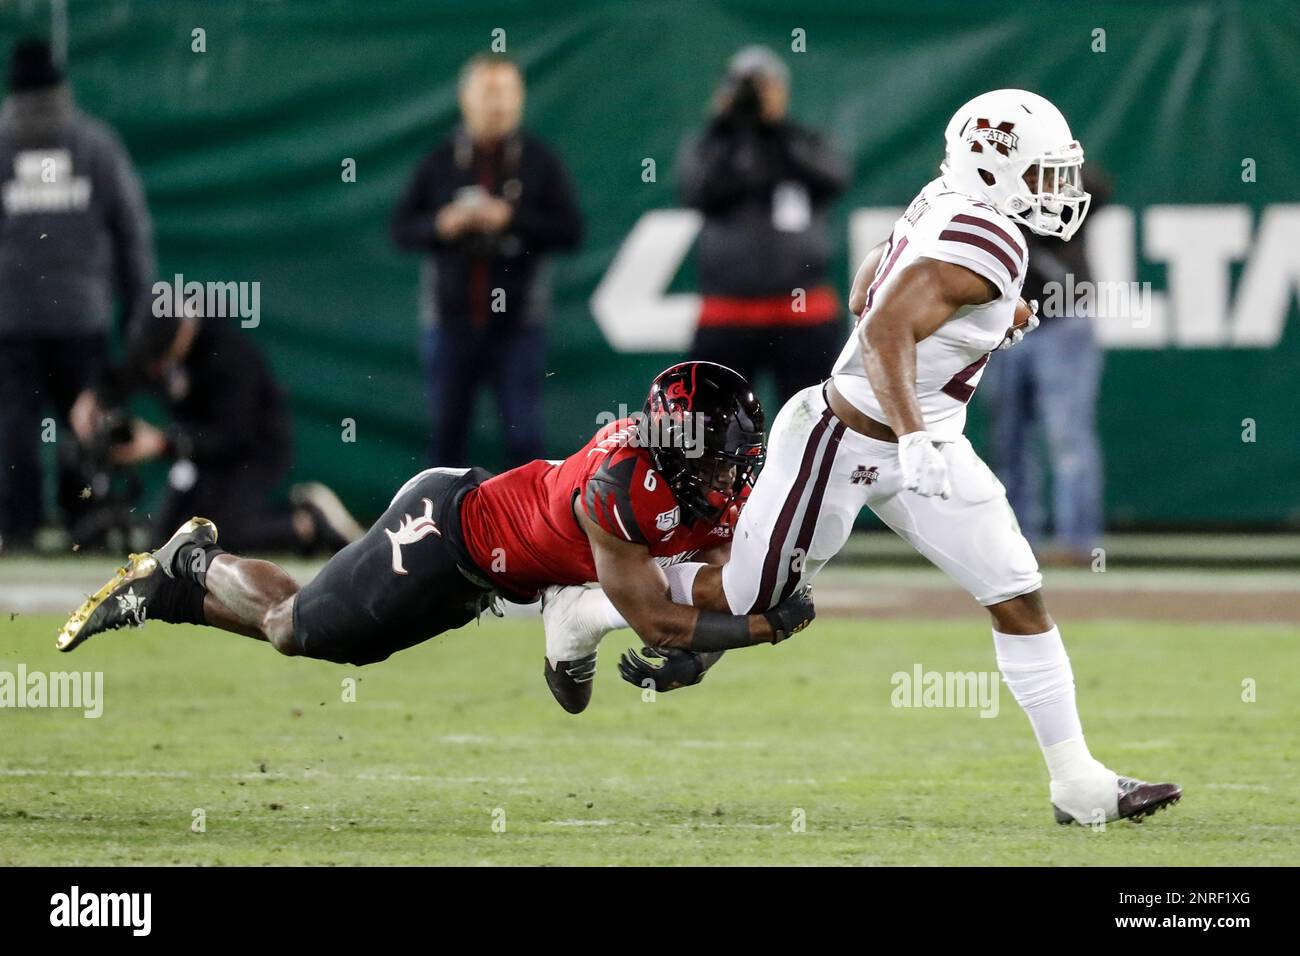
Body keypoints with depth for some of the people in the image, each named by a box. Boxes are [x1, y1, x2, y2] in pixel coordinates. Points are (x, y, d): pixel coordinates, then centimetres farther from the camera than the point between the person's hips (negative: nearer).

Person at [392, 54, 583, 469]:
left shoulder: (540, 161, 3)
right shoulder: (440, 162, 6)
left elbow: (570, 230, -2)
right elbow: (401, 229, 6)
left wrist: (512, 220, -15)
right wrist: (441, 225, -13)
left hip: (517, 324, -1)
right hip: (450, 321, 2)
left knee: (524, 434, -2)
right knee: (447, 431, 7)